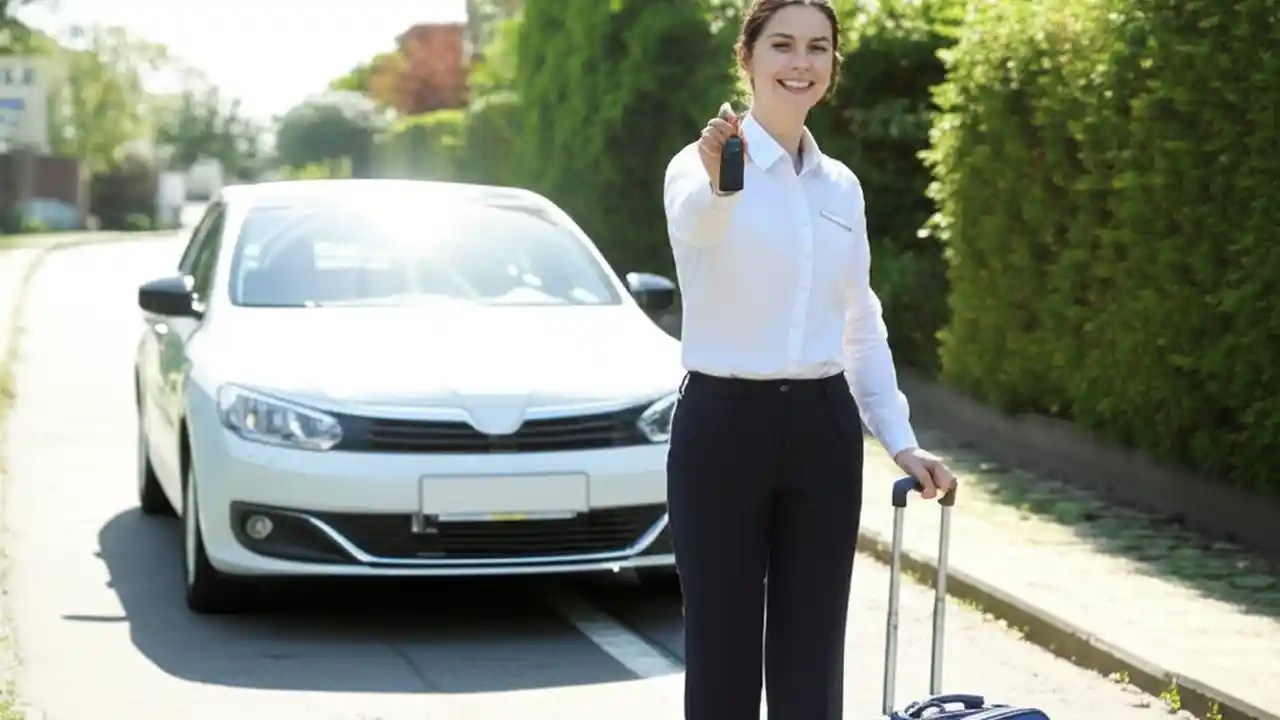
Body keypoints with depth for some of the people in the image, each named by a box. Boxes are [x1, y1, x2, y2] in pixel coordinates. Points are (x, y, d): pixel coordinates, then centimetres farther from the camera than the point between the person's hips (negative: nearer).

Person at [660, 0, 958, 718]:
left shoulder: (841, 185, 11)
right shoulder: (703, 161, -8)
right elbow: (697, 221, -34)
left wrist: (902, 441, 7)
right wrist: (719, 182, -58)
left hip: (823, 430, 5)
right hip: (724, 424, -5)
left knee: (811, 659, 7)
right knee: (724, 654, 1)